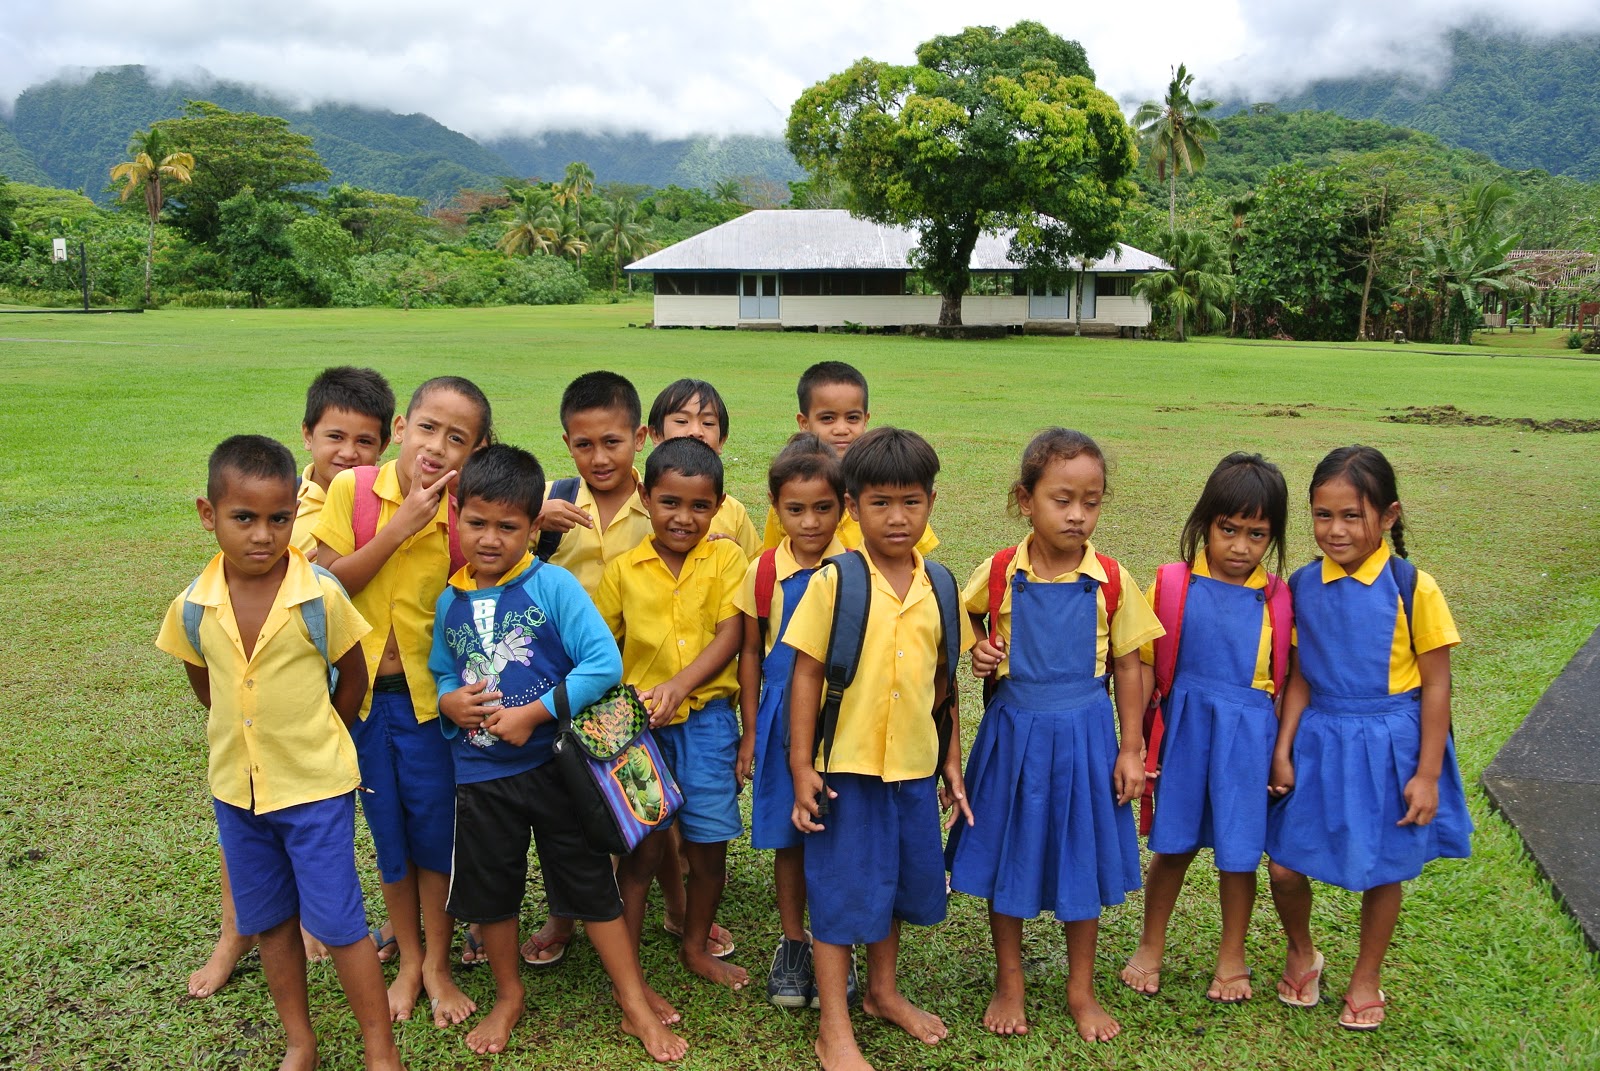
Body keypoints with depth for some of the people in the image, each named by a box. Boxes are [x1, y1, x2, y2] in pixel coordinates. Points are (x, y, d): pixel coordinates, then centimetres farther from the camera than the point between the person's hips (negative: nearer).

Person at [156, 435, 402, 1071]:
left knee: (337, 922, 1)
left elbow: (354, 678, -4)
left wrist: (312, 744, 3)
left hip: (316, 787, -4)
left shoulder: (322, 596, -18)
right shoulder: (192, 607, -7)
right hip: (235, 788, 4)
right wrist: (240, 736, 9)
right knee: (269, 921, 17)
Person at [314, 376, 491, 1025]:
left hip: (427, 695, 0)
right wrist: (399, 527, -20)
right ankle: (408, 959, 33)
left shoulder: (463, 514, -9)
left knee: (435, 829, 8)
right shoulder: (353, 490, -10)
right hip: (361, 691, 0)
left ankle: (437, 964, 28)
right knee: (389, 833, 14)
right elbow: (325, 586, -14)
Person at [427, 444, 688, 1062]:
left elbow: (605, 663, -20)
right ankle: (508, 997, 41)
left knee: (591, 884, 6)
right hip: (478, 772, 4)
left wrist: (534, 712, -20)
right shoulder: (450, 601, 1)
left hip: (554, 763, -4)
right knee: (489, 890, 17)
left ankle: (636, 1007, 21)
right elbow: (441, 673, 13)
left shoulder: (552, 585, -13)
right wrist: (449, 701, -10)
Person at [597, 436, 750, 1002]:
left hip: (707, 719, 1)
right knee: (643, 846, 2)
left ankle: (696, 947, 33)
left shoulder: (726, 558, 0)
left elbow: (729, 637, -8)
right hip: (639, 724, -1)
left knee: (709, 844, 10)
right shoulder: (623, 569, 1)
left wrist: (677, 686, -21)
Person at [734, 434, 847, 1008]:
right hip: (782, 718, 1)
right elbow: (750, 653, 5)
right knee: (787, 837, 12)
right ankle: (792, 944, 29)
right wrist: (750, 730, 5)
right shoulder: (764, 572, -2)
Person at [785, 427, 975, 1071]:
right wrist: (801, 766, -10)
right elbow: (806, 674, -8)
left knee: (902, 882, 19)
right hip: (847, 766, -4)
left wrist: (952, 763, 10)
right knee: (841, 889, 5)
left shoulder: (939, 584, 1)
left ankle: (883, 991, 41)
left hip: (915, 768, 4)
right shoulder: (833, 582, -11)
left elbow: (944, 679, 9)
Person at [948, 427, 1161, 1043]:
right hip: (1013, 733, 0)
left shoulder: (1111, 581, -7)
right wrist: (978, 656, -10)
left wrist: (1131, 750, -1)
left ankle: (1081, 989, 32)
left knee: (1084, 862, 12)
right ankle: (1009, 983, 31)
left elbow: (1128, 669, 1)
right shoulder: (999, 574, -8)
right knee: (1005, 859, 11)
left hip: (1084, 736, 0)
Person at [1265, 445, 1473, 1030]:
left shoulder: (1412, 588, -13)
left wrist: (1427, 773, -8)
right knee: (1284, 866, 3)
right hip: (1320, 742, 3)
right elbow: (1301, 678, 4)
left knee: (1382, 870, 12)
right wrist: (1283, 750, -2)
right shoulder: (1303, 586, -3)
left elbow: (1436, 686, -8)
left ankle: (1366, 977, 37)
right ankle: (1301, 953, 34)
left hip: (1389, 748, -3)